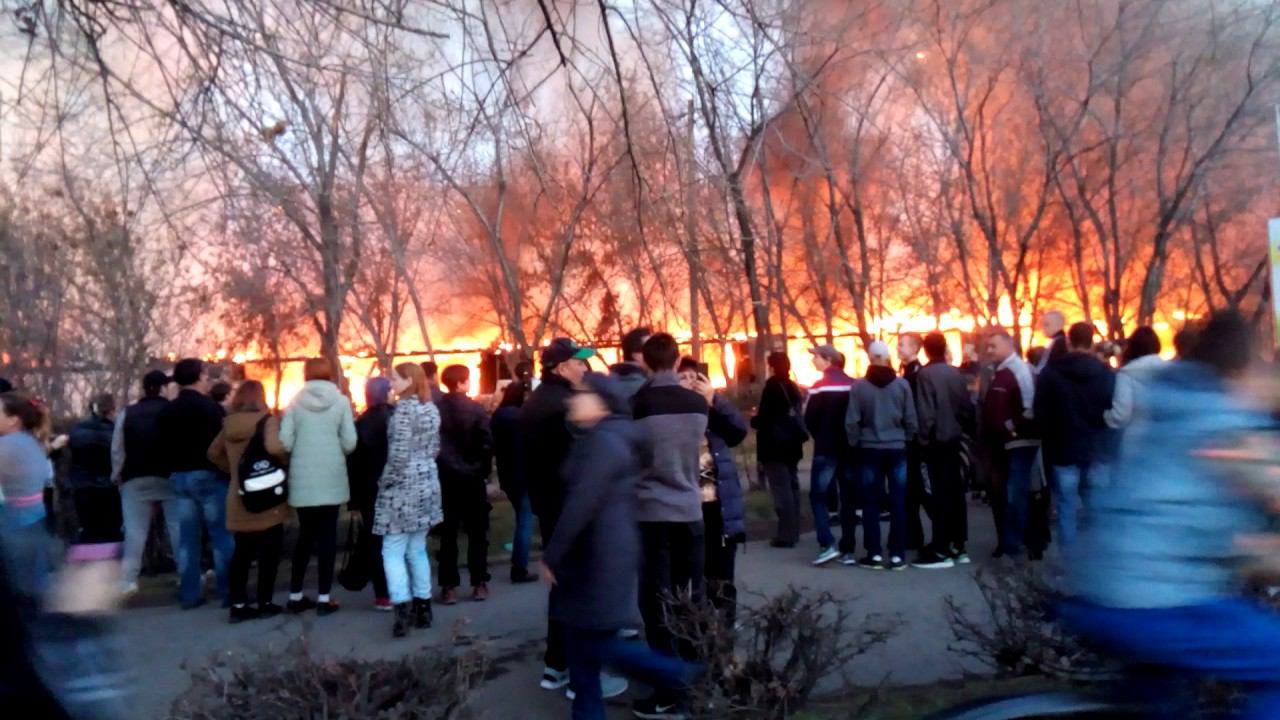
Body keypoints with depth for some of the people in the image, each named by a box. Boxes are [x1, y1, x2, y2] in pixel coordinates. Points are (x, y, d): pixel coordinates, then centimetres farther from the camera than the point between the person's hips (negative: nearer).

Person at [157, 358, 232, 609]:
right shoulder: (210, 407, -12)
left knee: (187, 538, 9)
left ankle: (189, 594, 12)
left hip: (178, 476, 7)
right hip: (208, 475, -6)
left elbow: (164, 445, 15)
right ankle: (229, 591, 0)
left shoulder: (166, 411, 10)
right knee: (222, 535, -1)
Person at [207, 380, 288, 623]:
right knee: (269, 551, 5)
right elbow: (274, 447, -29)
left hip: (239, 498, 6)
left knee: (242, 552, 12)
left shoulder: (229, 424, 7)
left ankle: (238, 605, 13)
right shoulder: (267, 420, -12)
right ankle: (265, 603, 8)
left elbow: (214, 453, 17)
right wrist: (287, 462, -11)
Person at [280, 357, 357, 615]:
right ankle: (323, 598, 3)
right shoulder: (341, 401, -3)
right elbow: (350, 442, -7)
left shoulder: (295, 402, 0)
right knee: (327, 536, 4)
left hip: (302, 479, 2)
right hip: (331, 477, -2)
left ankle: (295, 596, 19)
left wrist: (300, 452, 14)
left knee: (305, 535, 14)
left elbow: (284, 442, -7)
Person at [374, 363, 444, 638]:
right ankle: (423, 608, 17)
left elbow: (399, 453, -19)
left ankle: (403, 612, -8)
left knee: (393, 551, -2)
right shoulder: (431, 408, 10)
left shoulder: (404, 408, -14)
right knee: (417, 550, 14)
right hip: (426, 484, 8)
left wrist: (385, 483, -9)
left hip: (403, 487, -8)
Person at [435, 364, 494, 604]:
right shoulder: (475, 408, -8)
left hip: (444, 478, 2)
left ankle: (448, 587, 6)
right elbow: (487, 443, -11)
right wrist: (485, 471, 1)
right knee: (477, 532, 9)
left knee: (448, 533, 7)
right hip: (473, 477, -2)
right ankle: (479, 584, 11)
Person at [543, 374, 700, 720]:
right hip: (596, 554, 10)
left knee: (597, 642, -3)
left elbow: (581, 504, -22)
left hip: (600, 555, -10)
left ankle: (681, 675, 8)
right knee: (581, 642, 13)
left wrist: (552, 554, -17)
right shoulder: (609, 438, 16)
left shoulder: (602, 441, -17)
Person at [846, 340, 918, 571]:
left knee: (871, 504, 7)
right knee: (898, 504, 5)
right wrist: (905, 441, 14)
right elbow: (911, 420, -1)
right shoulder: (902, 384, -4)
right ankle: (897, 555, 6)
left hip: (870, 449, -1)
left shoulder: (859, 386, -6)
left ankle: (874, 554, 8)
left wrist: (856, 444, 8)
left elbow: (851, 422, -6)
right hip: (897, 449, 1)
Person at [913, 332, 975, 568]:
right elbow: (967, 407, 7)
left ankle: (941, 550, -3)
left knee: (941, 493, -5)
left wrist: (924, 437, -7)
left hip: (936, 440, -6)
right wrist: (962, 428, 18)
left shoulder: (925, 374, -14)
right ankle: (958, 546, 18)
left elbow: (925, 412, -17)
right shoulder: (956, 374, 4)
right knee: (955, 491, 11)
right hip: (954, 439, 6)